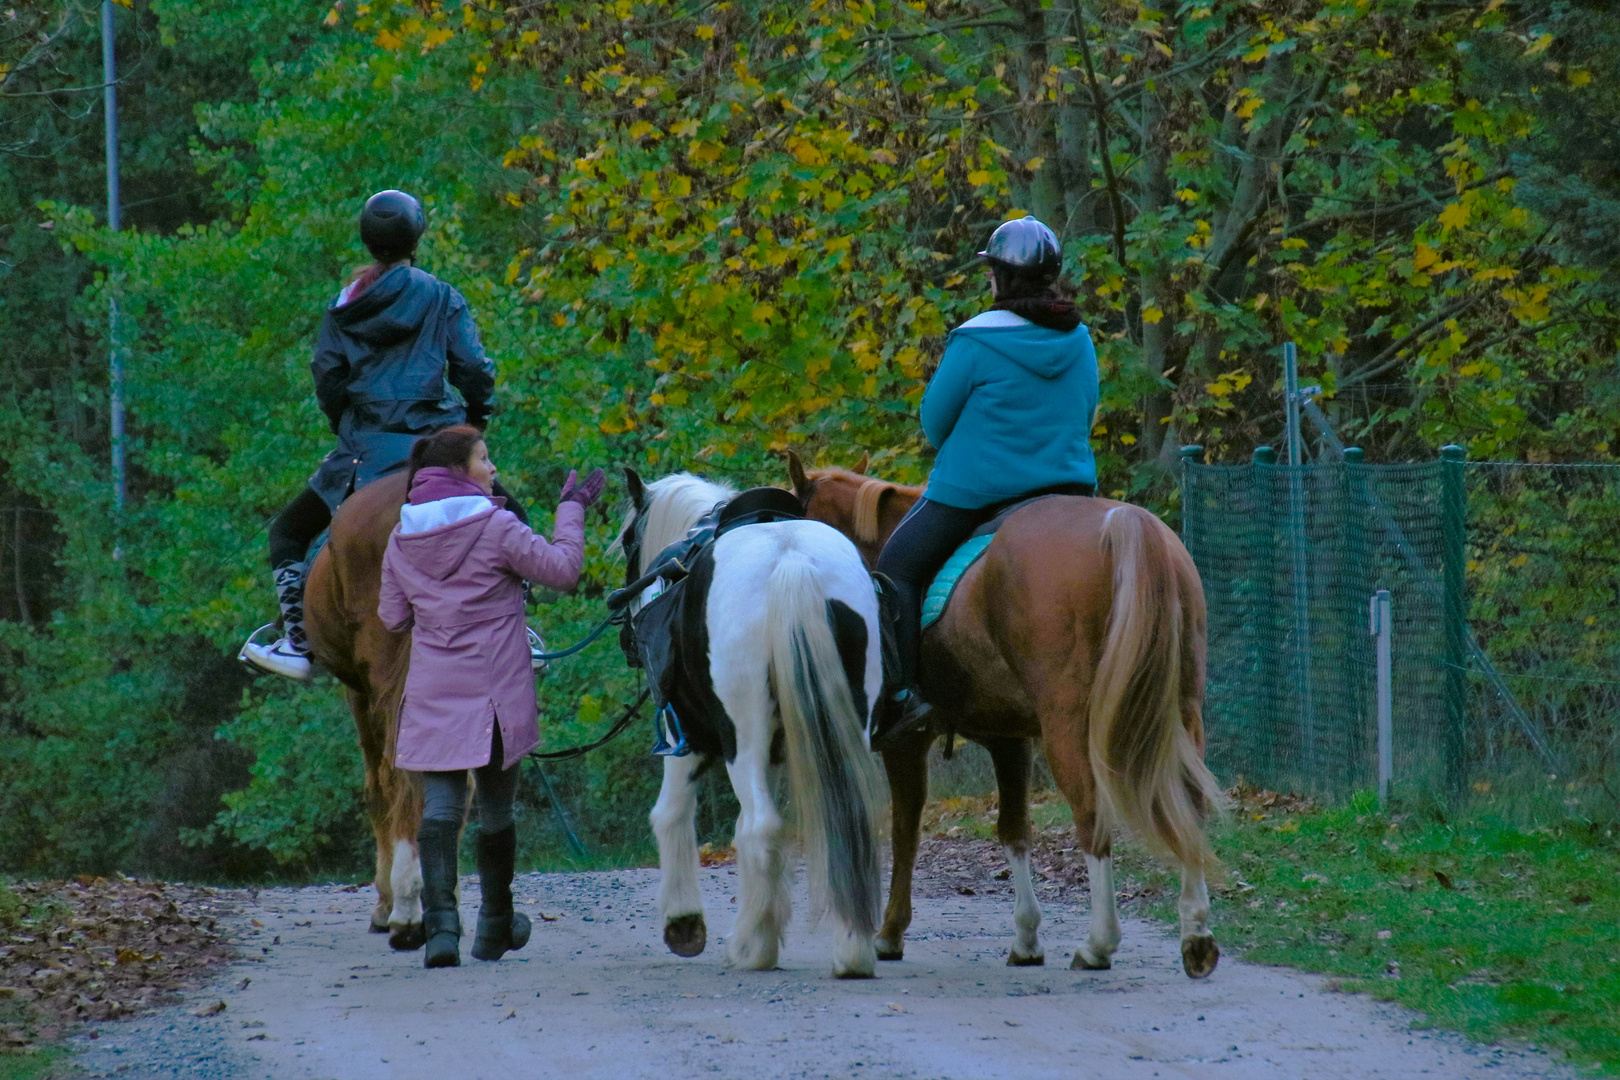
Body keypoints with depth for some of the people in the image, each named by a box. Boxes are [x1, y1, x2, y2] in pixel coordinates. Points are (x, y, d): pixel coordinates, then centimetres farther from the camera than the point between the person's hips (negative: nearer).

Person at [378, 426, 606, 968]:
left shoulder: (403, 537, 5)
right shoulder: (497, 528, -11)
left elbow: (393, 616, 12)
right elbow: (561, 568, -7)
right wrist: (572, 510, 5)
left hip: (430, 693, 3)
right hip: (495, 689, -3)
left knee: (440, 804, -3)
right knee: (496, 806, 12)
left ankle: (440, 923, -22)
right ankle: (495, 926, 26)